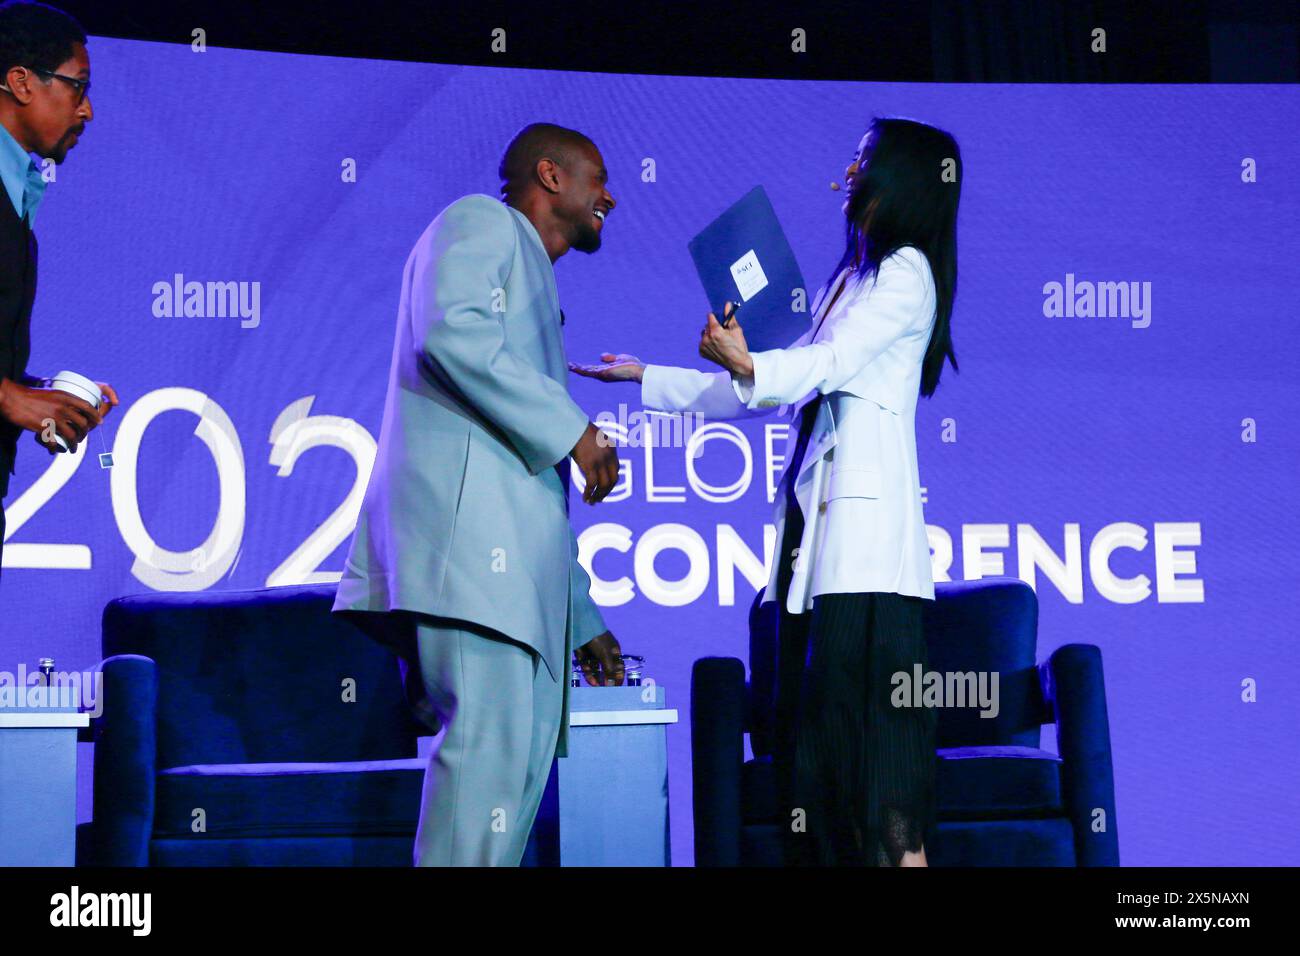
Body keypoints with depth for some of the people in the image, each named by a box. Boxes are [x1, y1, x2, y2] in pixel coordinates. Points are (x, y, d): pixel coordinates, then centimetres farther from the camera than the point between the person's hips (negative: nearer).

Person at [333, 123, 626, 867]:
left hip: (510, 549, 10)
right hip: (464, 510, -10)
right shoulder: (481, 223, 8)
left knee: (524, 747, 4)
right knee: (494, 736, -18)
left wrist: (583, 621, 31)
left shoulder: (536, 296, 34)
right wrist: (571, 429, -12)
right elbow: (448, 331, -16)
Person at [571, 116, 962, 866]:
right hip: (812, 512, 8)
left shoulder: (907, 273, 1)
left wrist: (747, 367, -32)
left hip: (866, 522, -8)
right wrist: (647, 379, 28)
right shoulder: (846, 280, 25)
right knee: (810, 711, 0)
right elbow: (767, 395, 26)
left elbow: (831, 363, -15)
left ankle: (902, 851, -20)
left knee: (867, 699, -16)